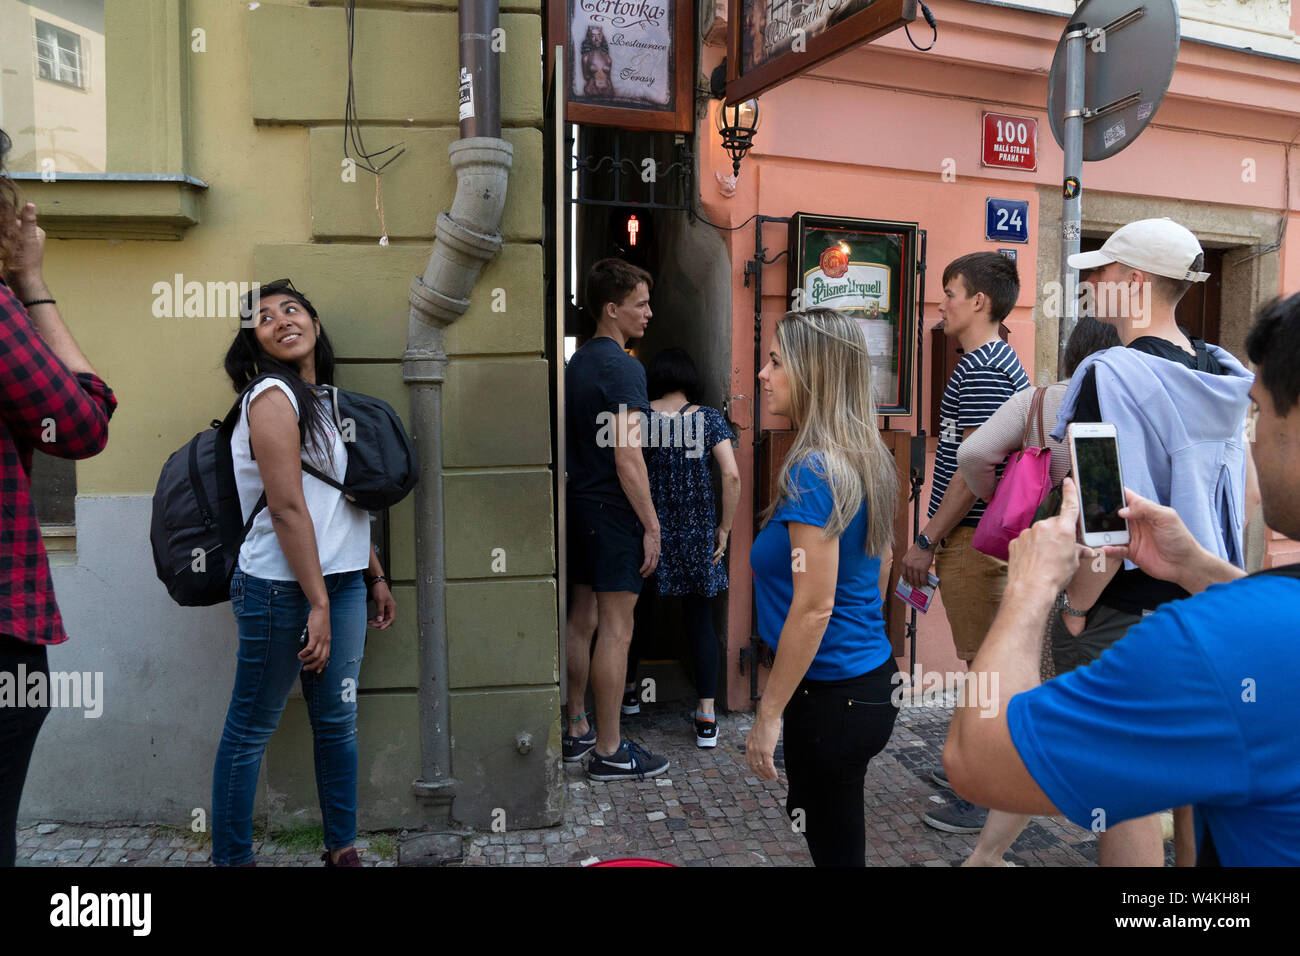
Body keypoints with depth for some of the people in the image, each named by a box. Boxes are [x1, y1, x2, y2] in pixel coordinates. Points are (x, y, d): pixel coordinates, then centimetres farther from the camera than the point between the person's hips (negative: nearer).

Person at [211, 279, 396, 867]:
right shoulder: (272, 396, -10)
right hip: (282, 586, -8)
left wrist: (376, 576, 18)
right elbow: (288, 509, -17)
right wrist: (318, 605, -18)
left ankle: (343, 848, 25)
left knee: (338, 720, 13)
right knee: (251, 729, 4)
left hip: (342, 581, 8)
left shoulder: (326, 398, 15)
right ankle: (230, 858, 17)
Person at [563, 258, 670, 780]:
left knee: (581, 620, 15)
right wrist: (651, 525, -16)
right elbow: (627, 457, -21)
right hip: (614, 510, -9)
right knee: (615, 630, -2)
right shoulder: (622, 366, -15)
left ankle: (576, 730, 26)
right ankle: (609, 751, 6)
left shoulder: (578, 360, 13)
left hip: (580, 504, 9)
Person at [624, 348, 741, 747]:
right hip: (697, 532, 0)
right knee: (700, 621, 5)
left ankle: (629, 690, 36)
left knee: (637, 614, 19)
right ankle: (707, 717, 4)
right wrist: (725, 527, 0)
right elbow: (732, 475, -10)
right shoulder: (710, 418, -2)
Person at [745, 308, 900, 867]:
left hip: (833, 694, -9)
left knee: (834, 846, 7)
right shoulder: (862, 460, 7)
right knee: (840, 839, 22)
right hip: (872, 677, 9)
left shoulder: (812, 471, -21)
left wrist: (769, 713, -16)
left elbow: (814, 607, -22)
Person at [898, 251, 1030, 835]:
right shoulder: (1000, 360, 16)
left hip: (975, 539, -10)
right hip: (982, 532, 10)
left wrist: (926, 540, -18)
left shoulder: (982, 367, -17)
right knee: (984, 657, 19)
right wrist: (939, 535, 22)